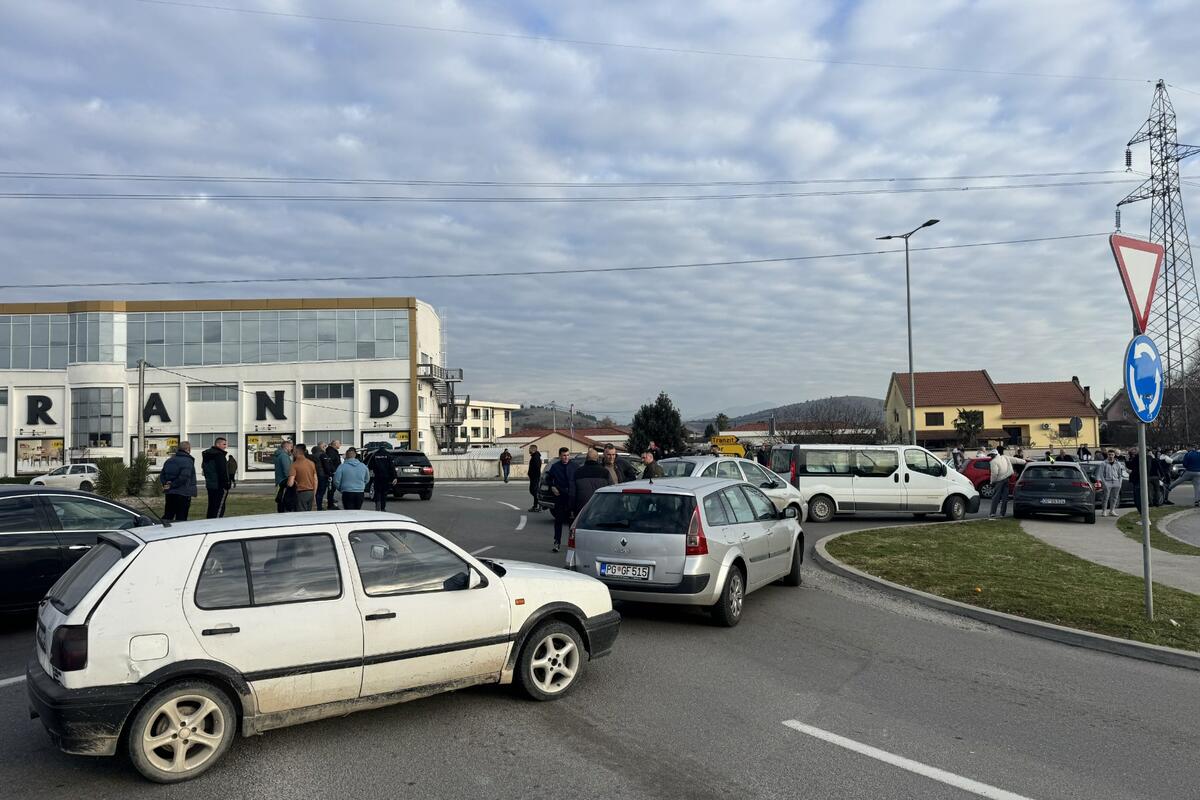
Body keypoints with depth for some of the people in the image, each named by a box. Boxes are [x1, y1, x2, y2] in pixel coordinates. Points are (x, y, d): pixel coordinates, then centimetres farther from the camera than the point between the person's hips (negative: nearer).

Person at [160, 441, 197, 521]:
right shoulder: (188, 461, -12)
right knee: (181, 518, -1)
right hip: (183, 494, -7)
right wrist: (172, 485, -13)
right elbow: (184, 477, -23)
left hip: (169, 493, 7)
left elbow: (162, 475, 11)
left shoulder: (170, 460, 12)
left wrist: (165, 484, 1)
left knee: (167, 516, 17)